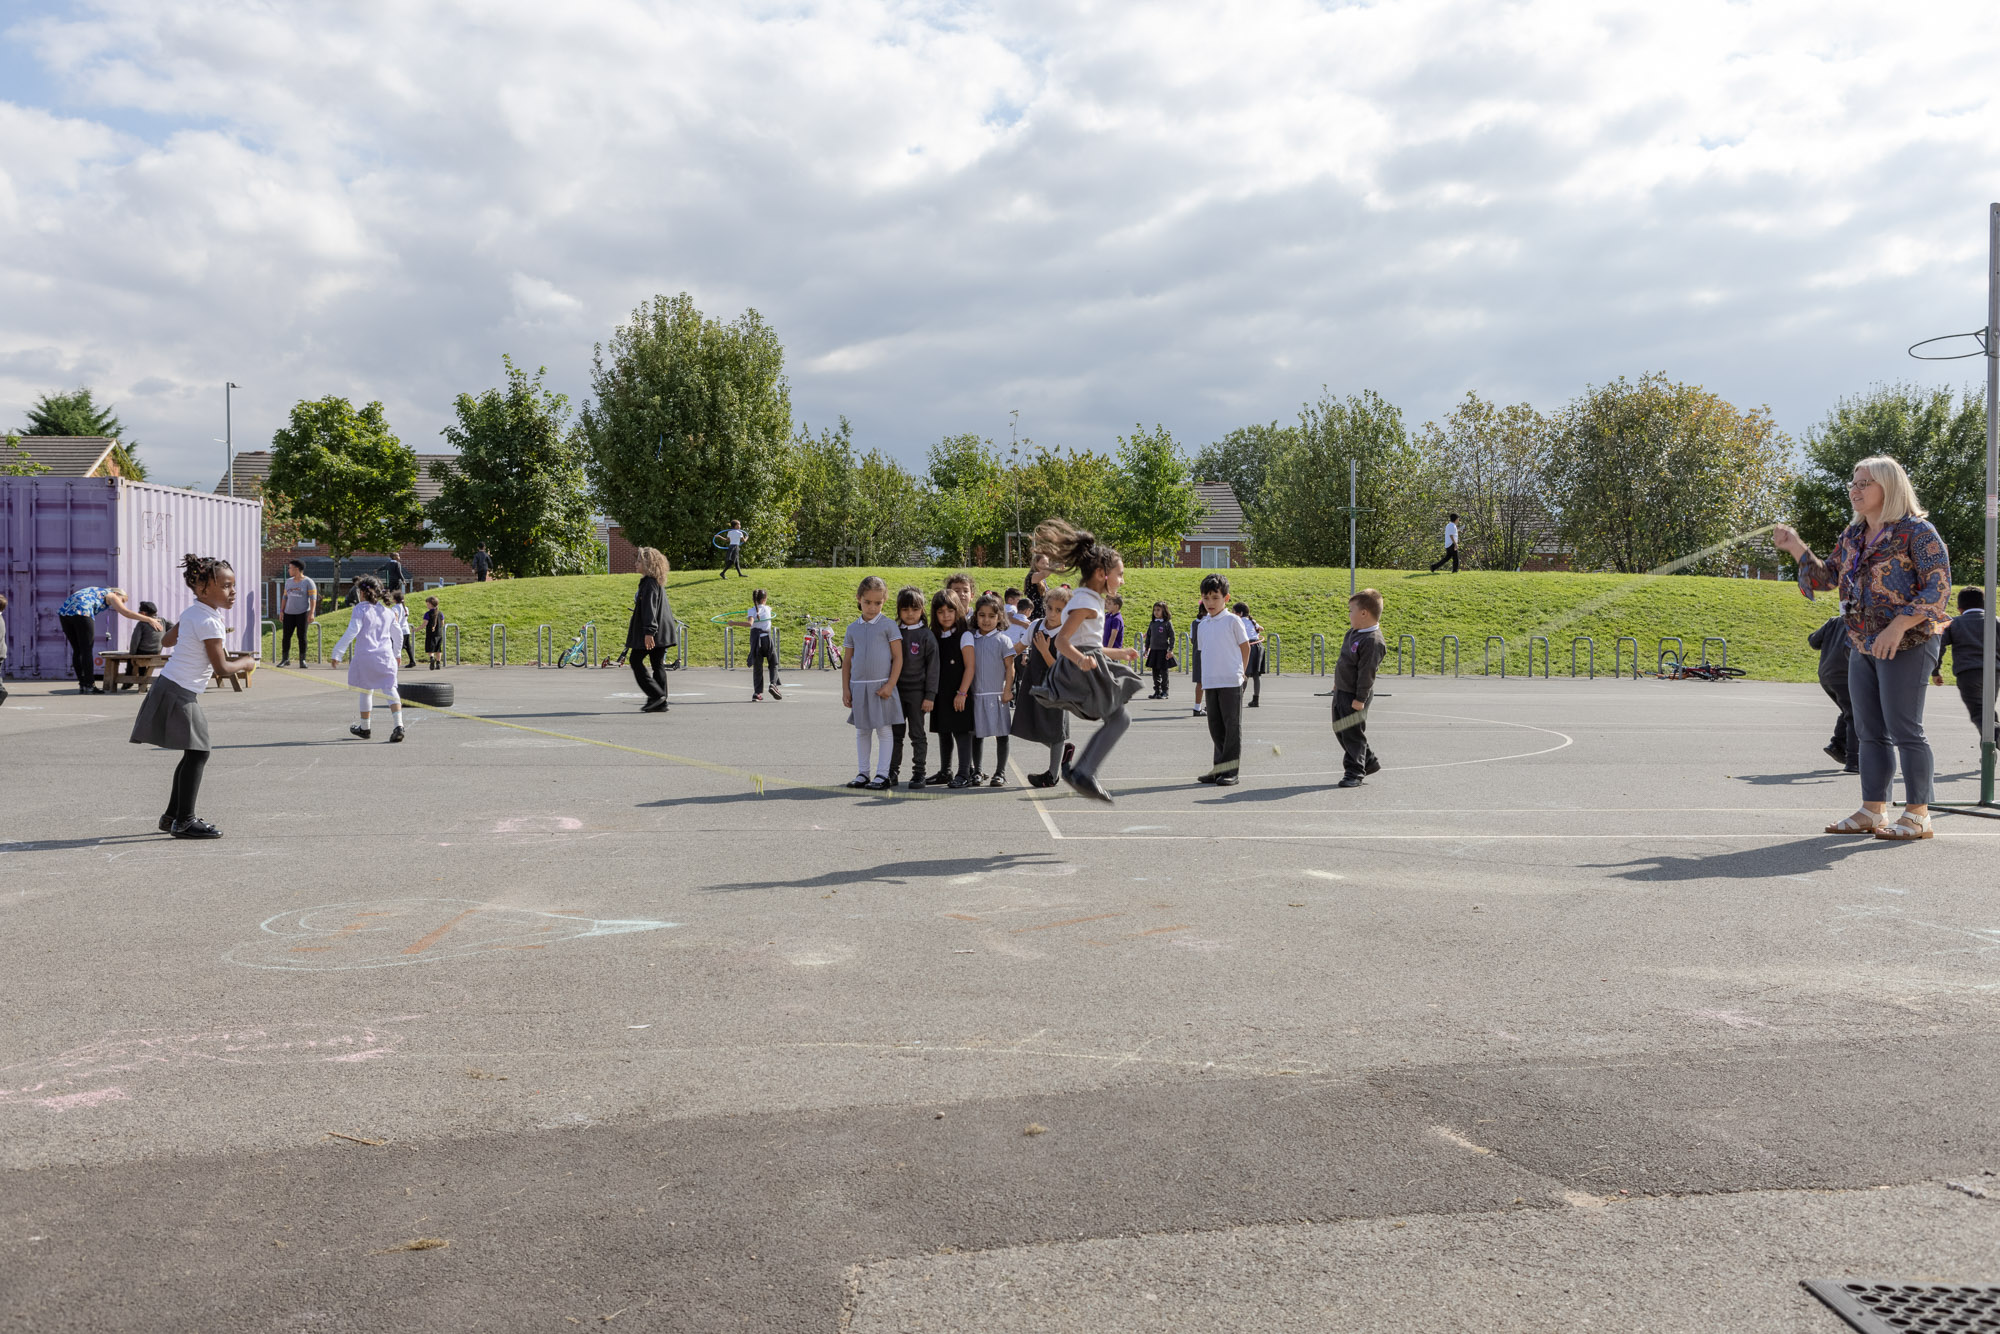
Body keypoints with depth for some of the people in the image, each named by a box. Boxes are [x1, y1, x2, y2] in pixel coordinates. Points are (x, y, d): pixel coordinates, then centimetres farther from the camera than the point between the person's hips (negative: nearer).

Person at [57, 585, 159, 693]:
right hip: (81, 613, -8)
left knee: (77, 651, 14)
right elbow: (126, 612, -1)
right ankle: (89, 686, 0)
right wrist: (150, 619, -3)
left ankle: (82, 685, 14)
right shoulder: (111, 595, 14)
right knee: (87, 650, -1)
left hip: (64, 611, 8)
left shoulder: (95, 592, 37)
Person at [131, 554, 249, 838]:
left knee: (194, 754, 15)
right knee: (197, 753, -9)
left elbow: (166, 641, 25)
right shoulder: (209, 622, -18)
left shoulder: (190, 613, 11)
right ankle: (184, 820, -5)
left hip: (171, 687, 10)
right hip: (179, 693, -10)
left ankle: (173, 815, 24)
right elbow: (221, 668, -19)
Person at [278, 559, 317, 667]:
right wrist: (281, 611, 8)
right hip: (289, 613, 5)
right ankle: (285, 659, 8)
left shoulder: (308, 582, -4)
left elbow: (313, 598, -10)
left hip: (303, 613, -5)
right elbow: (285, 597, 16)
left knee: (301, 636, -5)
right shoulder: (289, 581, 12)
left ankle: (302, 660, 1)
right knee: (286, 636, 0)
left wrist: (311, 613, -18)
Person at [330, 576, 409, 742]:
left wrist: (337, 654, -14)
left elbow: (351, 633, -15)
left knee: (365, 691, 14)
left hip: (365, 656, -3)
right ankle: (398, 726, -23)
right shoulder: (388, 611, 11)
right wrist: (401, 622, 38)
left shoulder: (361, 609, -5)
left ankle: (365, 728, 28)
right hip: (386, 656, 3)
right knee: (389, 689, -4)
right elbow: (398, 637, 18)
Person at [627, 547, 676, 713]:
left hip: (650, 632, -9)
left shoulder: (649, 583, -13)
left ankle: (656, 695, -8)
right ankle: (660, 703, 8)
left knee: (636, 660, -1)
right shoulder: (658, 582, 17)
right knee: (657, 664, 9)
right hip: (661, 632, 9)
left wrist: (648, 632, -26)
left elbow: (649, 608, -21)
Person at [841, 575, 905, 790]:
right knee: (862, 730, 10)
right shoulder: (853, 628, 8)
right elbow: (847, 661, 12)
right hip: (858, 686, 4)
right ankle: (863, 773, 18)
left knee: (884, 730, -1)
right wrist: (845, 689, 6)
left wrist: (890, 685, -12)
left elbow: (898, 657, -5)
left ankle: (882, 774, 4)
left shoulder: (888, 625, -3)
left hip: (881, 686, -4)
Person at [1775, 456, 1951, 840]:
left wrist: (1898, 626, -22)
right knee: (1870, 731, 9)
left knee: (1904, 729, -6)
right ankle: (1872, 811, 15)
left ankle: (1918, 815, 1)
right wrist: (1795, 547, 10)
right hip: (1862, 647, 8)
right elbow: (1825, 577, 24)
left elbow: (1939, 585, -14)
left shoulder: (1915, 531, -8)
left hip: (1906, 646, -8)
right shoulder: (1852, 537, 14)